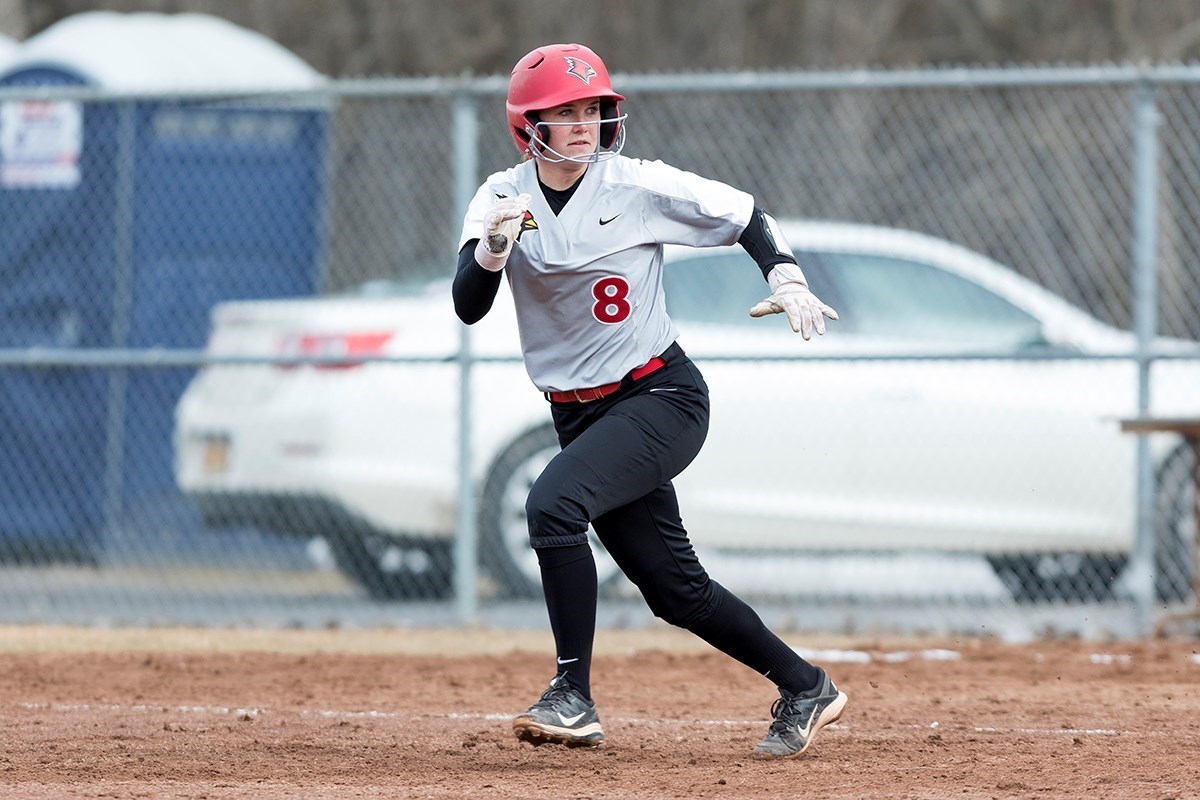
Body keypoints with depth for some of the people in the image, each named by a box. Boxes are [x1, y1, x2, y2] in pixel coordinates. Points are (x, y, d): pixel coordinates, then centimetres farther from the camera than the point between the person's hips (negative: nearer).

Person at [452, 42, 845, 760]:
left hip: (662, 397, -5)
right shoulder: (503, 198, -2)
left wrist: (787, 278, -15)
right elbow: (469, 307, -13)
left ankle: (575, 698, -22)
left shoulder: (642, 187, -9)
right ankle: (804, 688, 25)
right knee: (674, 590, 7)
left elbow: (749, 217, 2)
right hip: (578, 417, 5)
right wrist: (494, 248, -32)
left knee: (553, 505, -28)